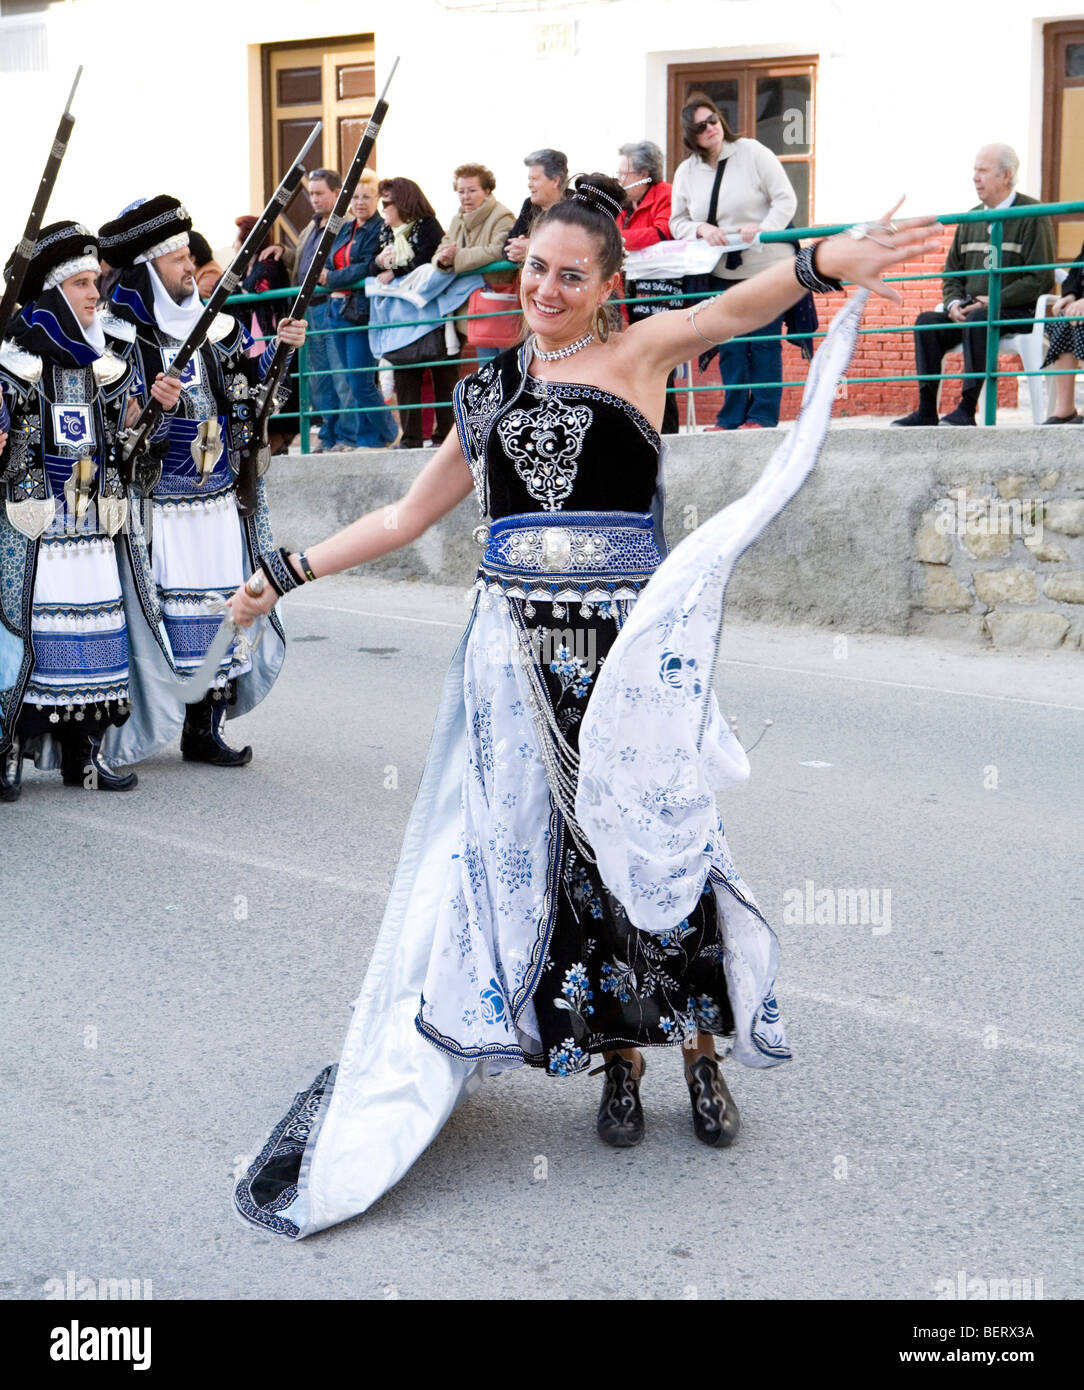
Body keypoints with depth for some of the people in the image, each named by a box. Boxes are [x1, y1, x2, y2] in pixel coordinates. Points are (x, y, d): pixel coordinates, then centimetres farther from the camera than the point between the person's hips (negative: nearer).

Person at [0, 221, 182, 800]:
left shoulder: (109, 355, 11)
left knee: (97, 629, 3)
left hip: (99, 519, 5)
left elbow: (127, 432, 15)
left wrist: (156, 404, -2)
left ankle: (83, 751, 12)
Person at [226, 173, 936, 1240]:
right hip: (516, 650, 4)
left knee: (654, 841, -3)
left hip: (628, 645, -4)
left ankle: (701, 1052, 13)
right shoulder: (488, 392, 14)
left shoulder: (636, 355, 3)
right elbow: (405, 518, 22)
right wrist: (286, 574, 23)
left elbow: (727, 311, -18)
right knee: (540, 851, 4)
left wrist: (819, 262, -37)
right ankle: (619, 1061, 17)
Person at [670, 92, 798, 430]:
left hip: (767, 266, -3)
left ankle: (763, 415, 4)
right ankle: (732, 417, 11)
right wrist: (701, 229, -12)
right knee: (730, 347, 5)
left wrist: (762, 229, -21)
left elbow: (786, 199, -5)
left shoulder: (752, 152, -5)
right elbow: (678, 222, 9)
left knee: (765, 342, -2)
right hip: (722, 272, 4)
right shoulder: (686, 172, 6)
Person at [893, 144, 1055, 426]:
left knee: (978, 320, -36)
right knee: (927, 322, -18)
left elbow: (1039, 279, -12)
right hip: (970, 309, 6)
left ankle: (967, 409, -34)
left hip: (1017, 311, -6)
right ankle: (926, 411, -22)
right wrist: (954, 302, -2)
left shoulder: (1031, 216, -4)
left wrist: (992, 302, -19)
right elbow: (952, 271, 21)